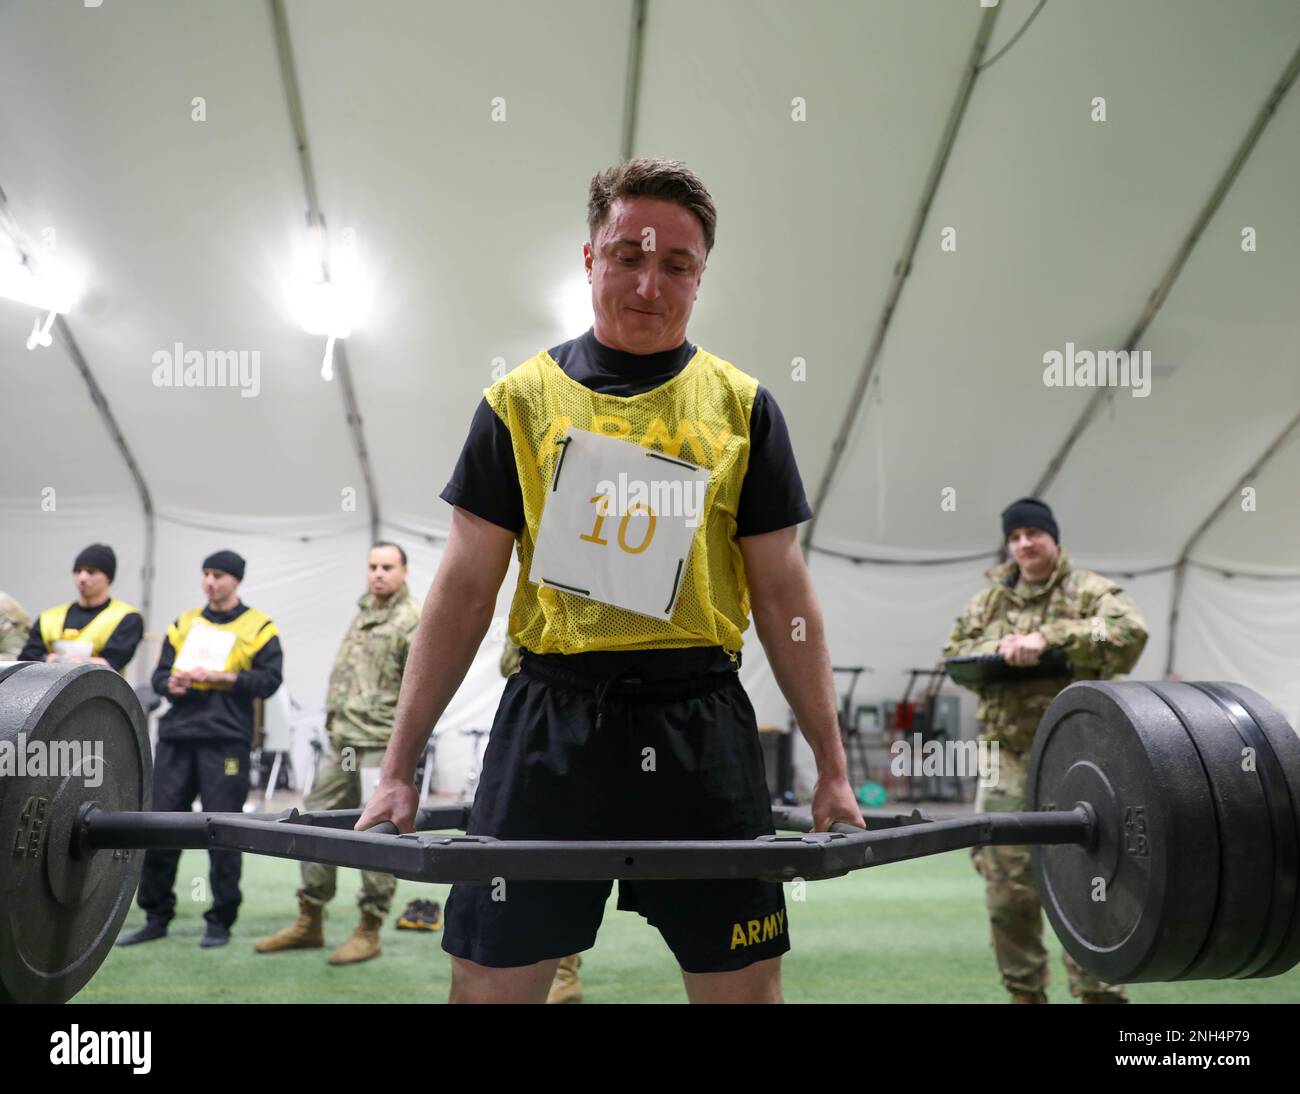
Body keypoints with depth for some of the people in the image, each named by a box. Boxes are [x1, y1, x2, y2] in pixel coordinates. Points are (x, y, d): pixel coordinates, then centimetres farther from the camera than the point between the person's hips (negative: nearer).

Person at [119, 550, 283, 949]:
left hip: (226, 739, -4)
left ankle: (221, 921, 9)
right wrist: (171, 683, -8)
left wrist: (220, 677, -14)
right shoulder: (183, 624, 17)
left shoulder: (258, 627, 4)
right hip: (176, 737, 4)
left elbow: (269, 680, -6)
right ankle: (157, 916, 17)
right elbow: (160, 674, 15)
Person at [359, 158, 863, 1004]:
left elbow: (782, 593, 8)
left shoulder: (742, 405, 7)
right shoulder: (522, 399, 6)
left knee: (745, 982, 6)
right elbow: (466, 589, 6)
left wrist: (832, 767, 4)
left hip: (700, 722, 1)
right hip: (552, 712, 0)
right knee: (490, 980, 3)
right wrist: (399, 768, 4)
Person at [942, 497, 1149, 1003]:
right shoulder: (988, 600, 15)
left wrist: (1048, 638, -26)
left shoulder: (1090, 591, -1)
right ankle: (1024, 991, 21)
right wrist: (998, 651, -7)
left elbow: (1130, 631, -19)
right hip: (1008, 761, 4)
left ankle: (1099, 992, 9)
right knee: (1007, 890, 8)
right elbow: (954, 656, 14)